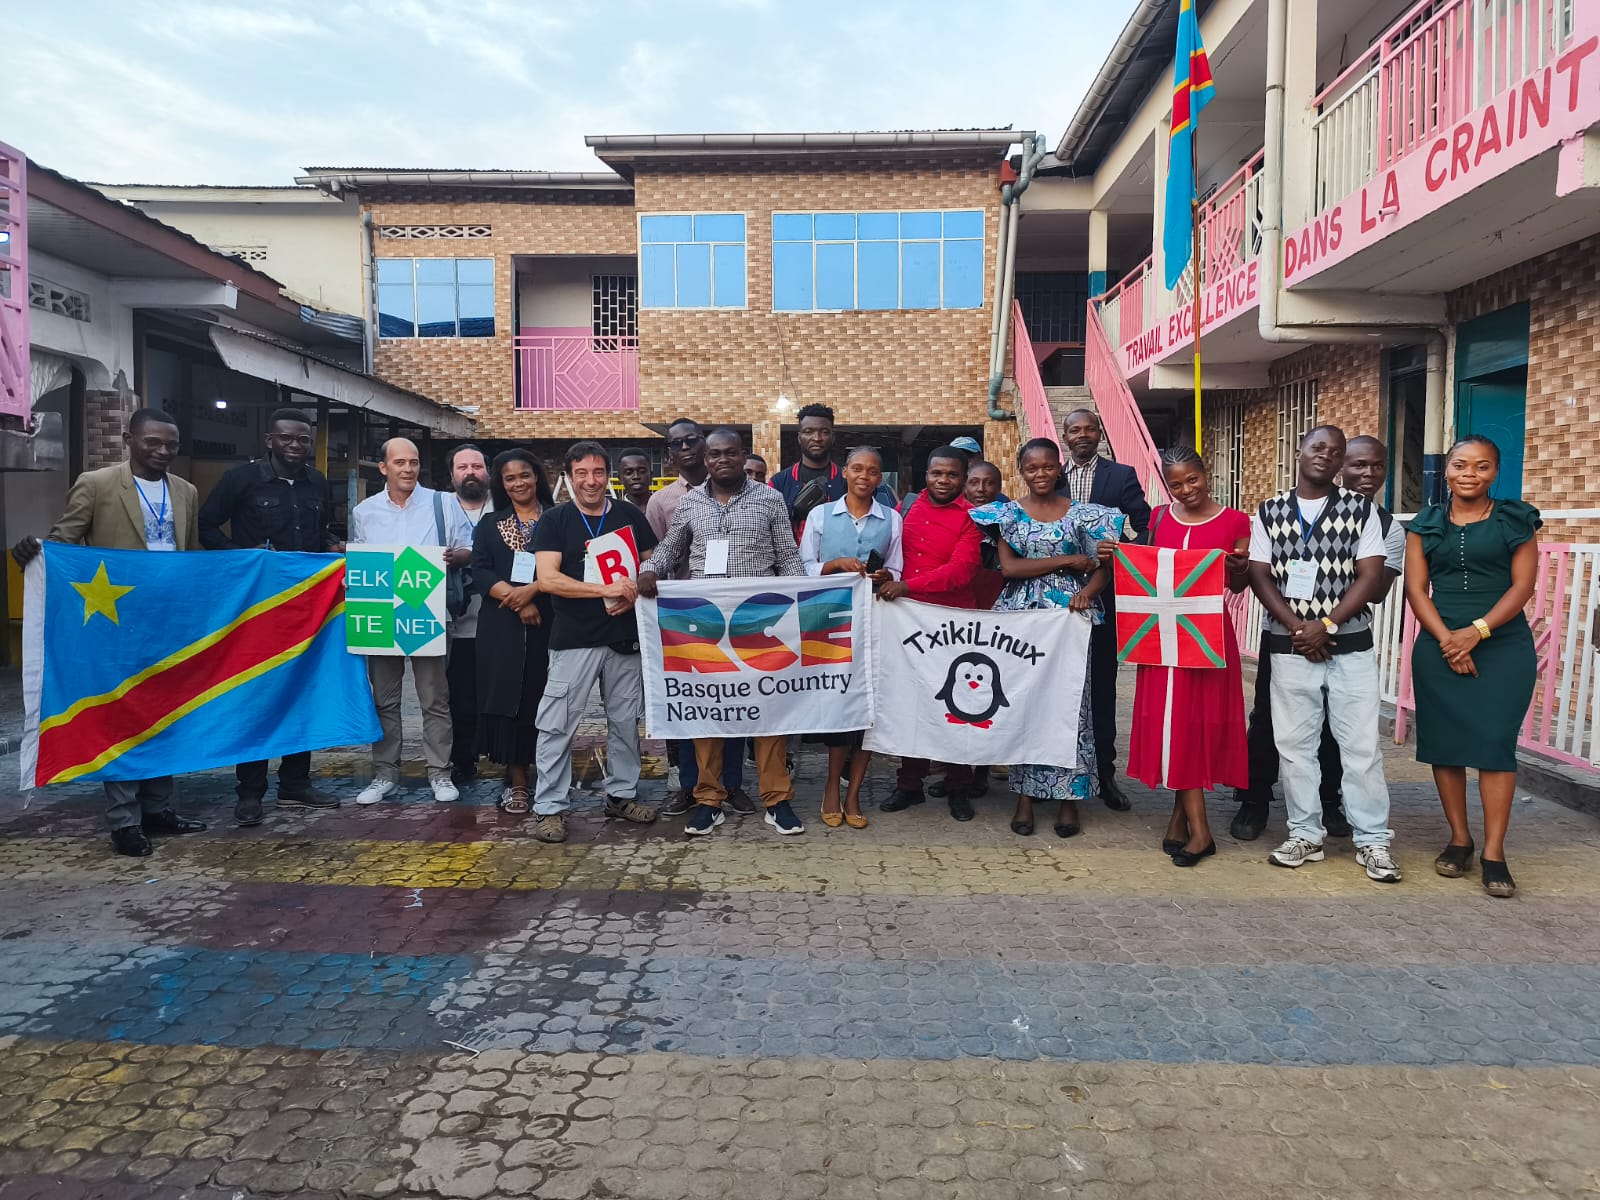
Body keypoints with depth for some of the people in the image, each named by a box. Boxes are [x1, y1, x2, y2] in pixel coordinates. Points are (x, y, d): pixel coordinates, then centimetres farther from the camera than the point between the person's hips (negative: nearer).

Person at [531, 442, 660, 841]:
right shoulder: (555, 521, -1)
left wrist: (634, 593, -8)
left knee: (625, 721, 11)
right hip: (573, 639, -3)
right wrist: (607, 589, -19)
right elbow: (547, 579, -12)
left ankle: (622, 795, 25)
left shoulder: (630, 515, 7)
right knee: (558, 725, -2)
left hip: (625, 635, 3)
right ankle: (550, 806, 8)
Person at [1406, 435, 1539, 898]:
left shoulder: (1516, 520, 4)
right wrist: (1447, 639, -10)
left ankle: (1494, 853, 1)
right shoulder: (1426, 524, 8)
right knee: (1444, 742, 4)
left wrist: (1477, 631, -15)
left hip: (1503, 648, -2)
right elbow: (1415, 587, 2)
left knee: (1495, 743, -5)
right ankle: (1459, 839, 17)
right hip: (1438, 648, 2)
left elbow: (1523, 586, -3)